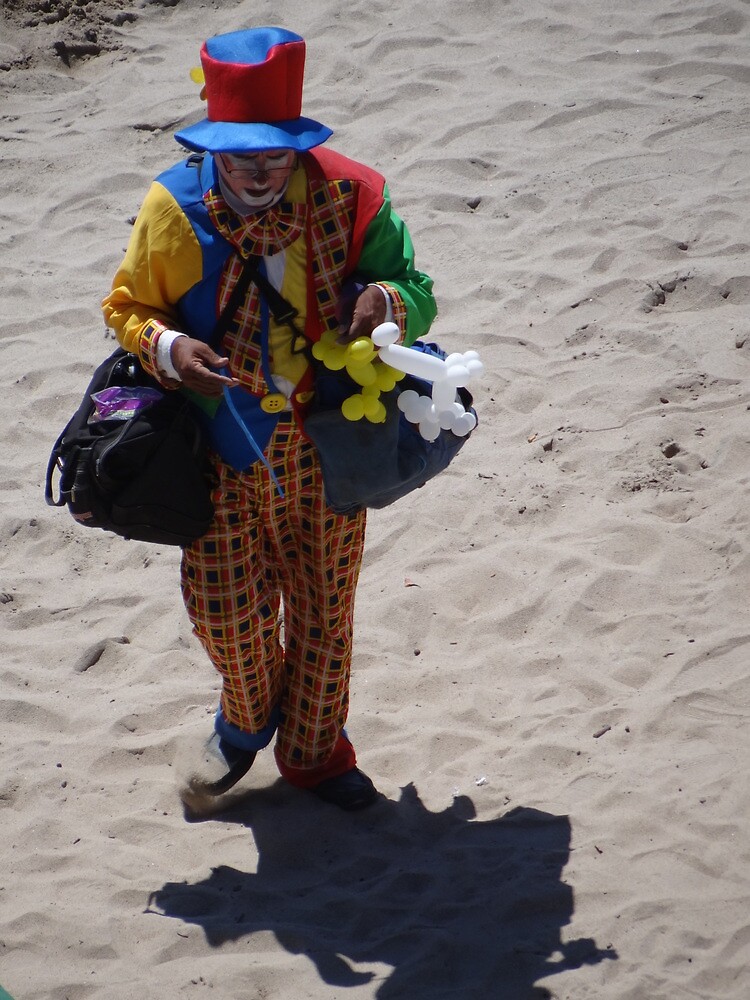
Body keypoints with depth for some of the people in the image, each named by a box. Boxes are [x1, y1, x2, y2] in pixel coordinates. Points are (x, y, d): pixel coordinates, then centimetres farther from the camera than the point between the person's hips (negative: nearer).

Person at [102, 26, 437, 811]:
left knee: (323, 607, 13)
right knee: (222, 605, 8)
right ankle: (246, 721, 41)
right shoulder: (175, 209, -12)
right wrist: (164, 347, -21)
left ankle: (315, 748, 37)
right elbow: (126, 307, 1)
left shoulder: (347, 198, -12)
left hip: (325, 450, 0)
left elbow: (418, 295, -5)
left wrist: (388, 299, -30)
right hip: (221, 452, 0)